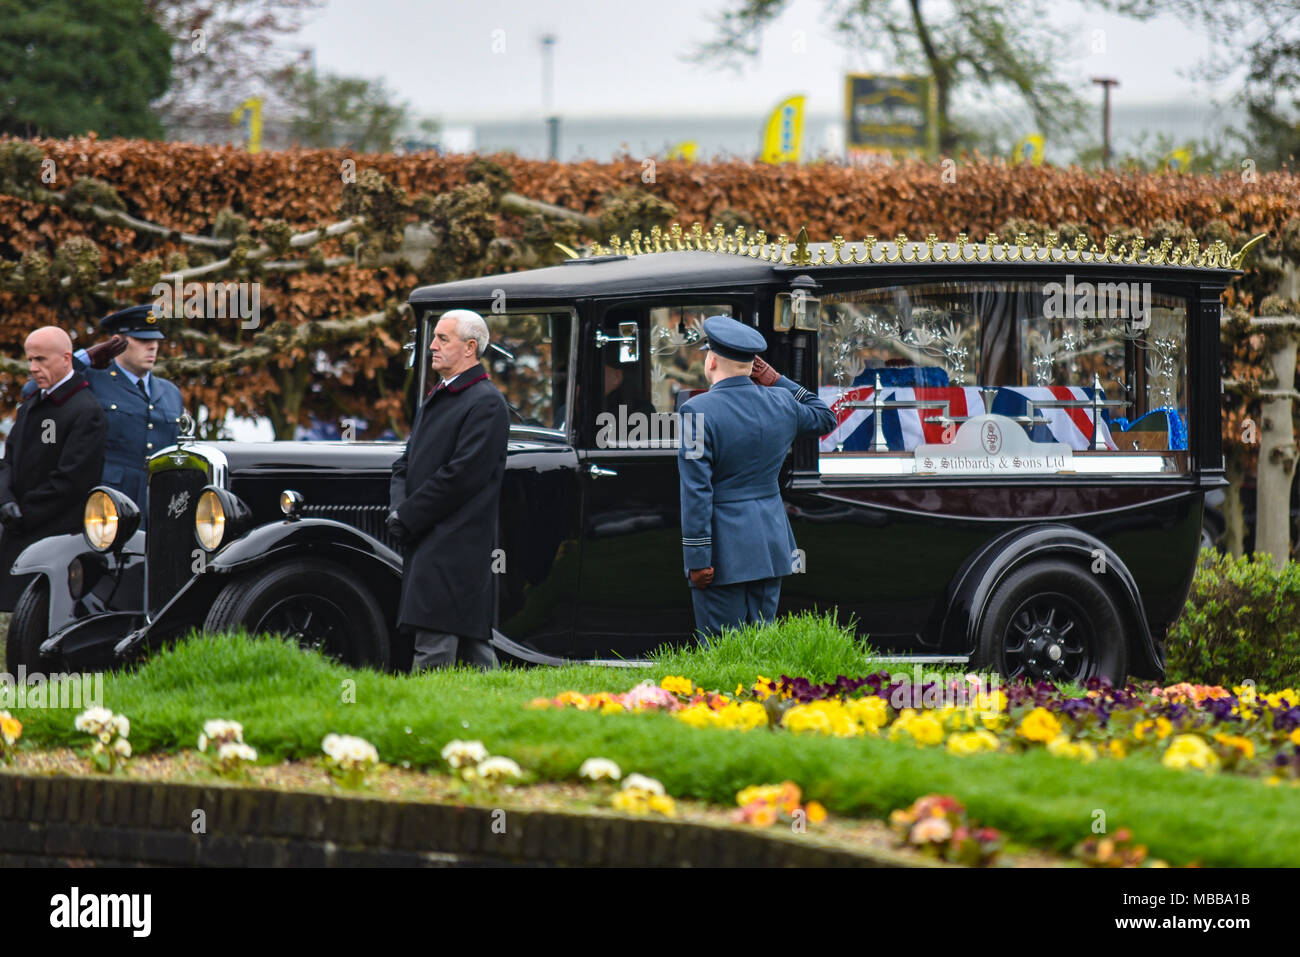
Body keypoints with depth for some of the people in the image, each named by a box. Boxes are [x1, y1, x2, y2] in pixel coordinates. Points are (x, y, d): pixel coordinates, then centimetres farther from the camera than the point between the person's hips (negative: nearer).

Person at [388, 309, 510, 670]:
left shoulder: (486, 403, -9)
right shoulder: (435, 399, 21)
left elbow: (461, 475, -16)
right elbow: (406, 461, 19)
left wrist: (407, 518, -13)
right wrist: (398, 508, 0)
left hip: (454, 547, -9)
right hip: (427, 543, 9)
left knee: (433, 652, -15)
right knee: (472, 644, 9)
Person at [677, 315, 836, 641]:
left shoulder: (698, 410, -15)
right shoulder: (780, 404, 2)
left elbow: (697, 492, -17)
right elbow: (825, 417, 25)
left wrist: (697, 559, -15)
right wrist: (777, 381, 18)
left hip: (723, 552, -6)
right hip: (771, 546, 6)